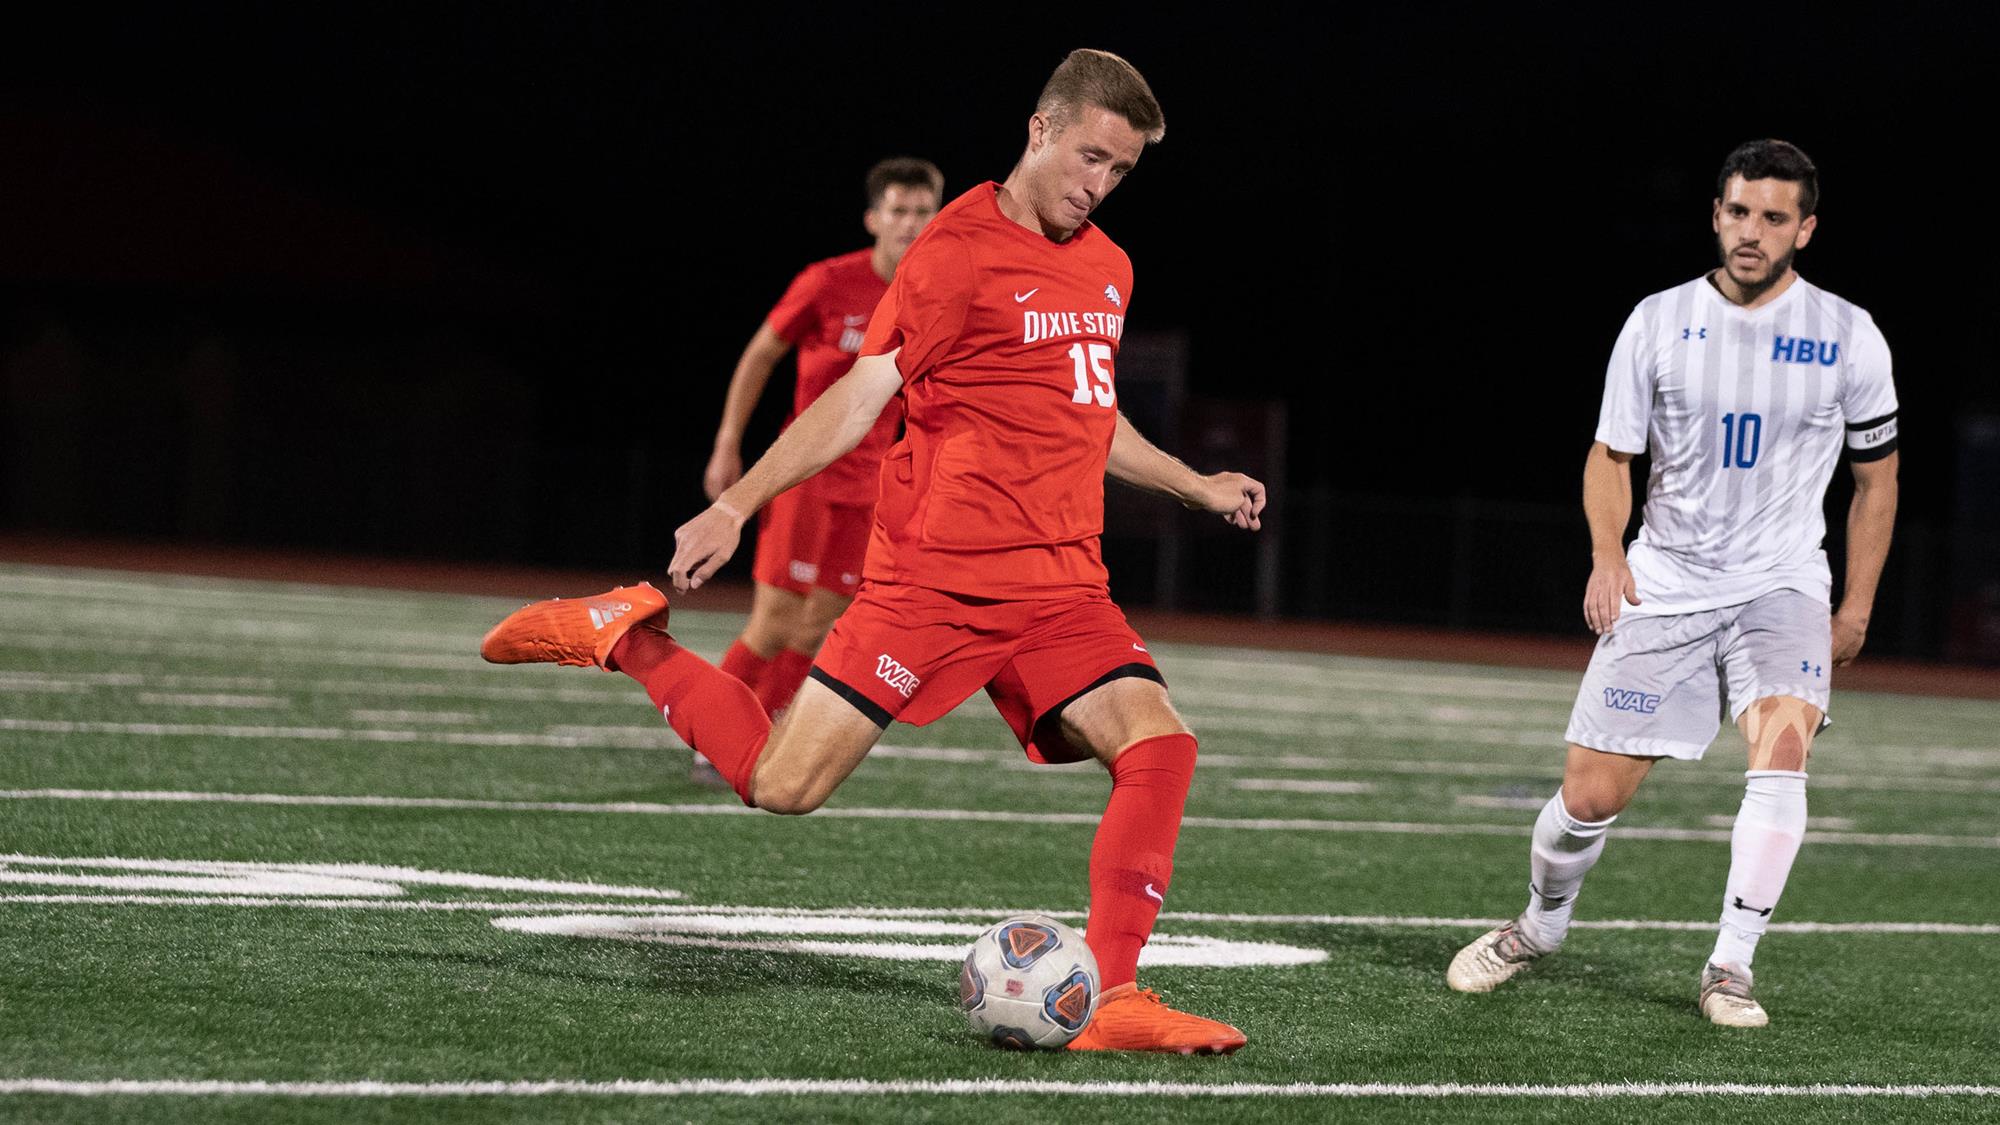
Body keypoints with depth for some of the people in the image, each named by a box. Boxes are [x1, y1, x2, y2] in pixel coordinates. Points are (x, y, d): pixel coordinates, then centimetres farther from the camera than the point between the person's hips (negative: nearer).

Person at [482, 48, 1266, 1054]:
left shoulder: (1106, 267, 15)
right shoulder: (958, 252, -8)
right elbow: (856, 401, -8)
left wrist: (1199, 487, 29)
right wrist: (735, 506, -14)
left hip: (1061, 590, 6)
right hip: (932, 578, -6)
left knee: (1160, 745, -15)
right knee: (783, 784, -9)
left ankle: (1111, 1001, -11)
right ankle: (628, 638, 13)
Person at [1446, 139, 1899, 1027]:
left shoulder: (1849, 339, -1)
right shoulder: (1659, 322, 0)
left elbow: (1875, 476, 10)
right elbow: (1611, 454, 8)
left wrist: (1857, 605, 7)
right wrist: (1606, 554, -9)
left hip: (1782, 587, -1)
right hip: (1664, 585, 1)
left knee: (1780, 751, -28)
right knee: (1592, 793, -1)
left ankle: (1729, 970, -19)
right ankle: (1541, 925, 29)